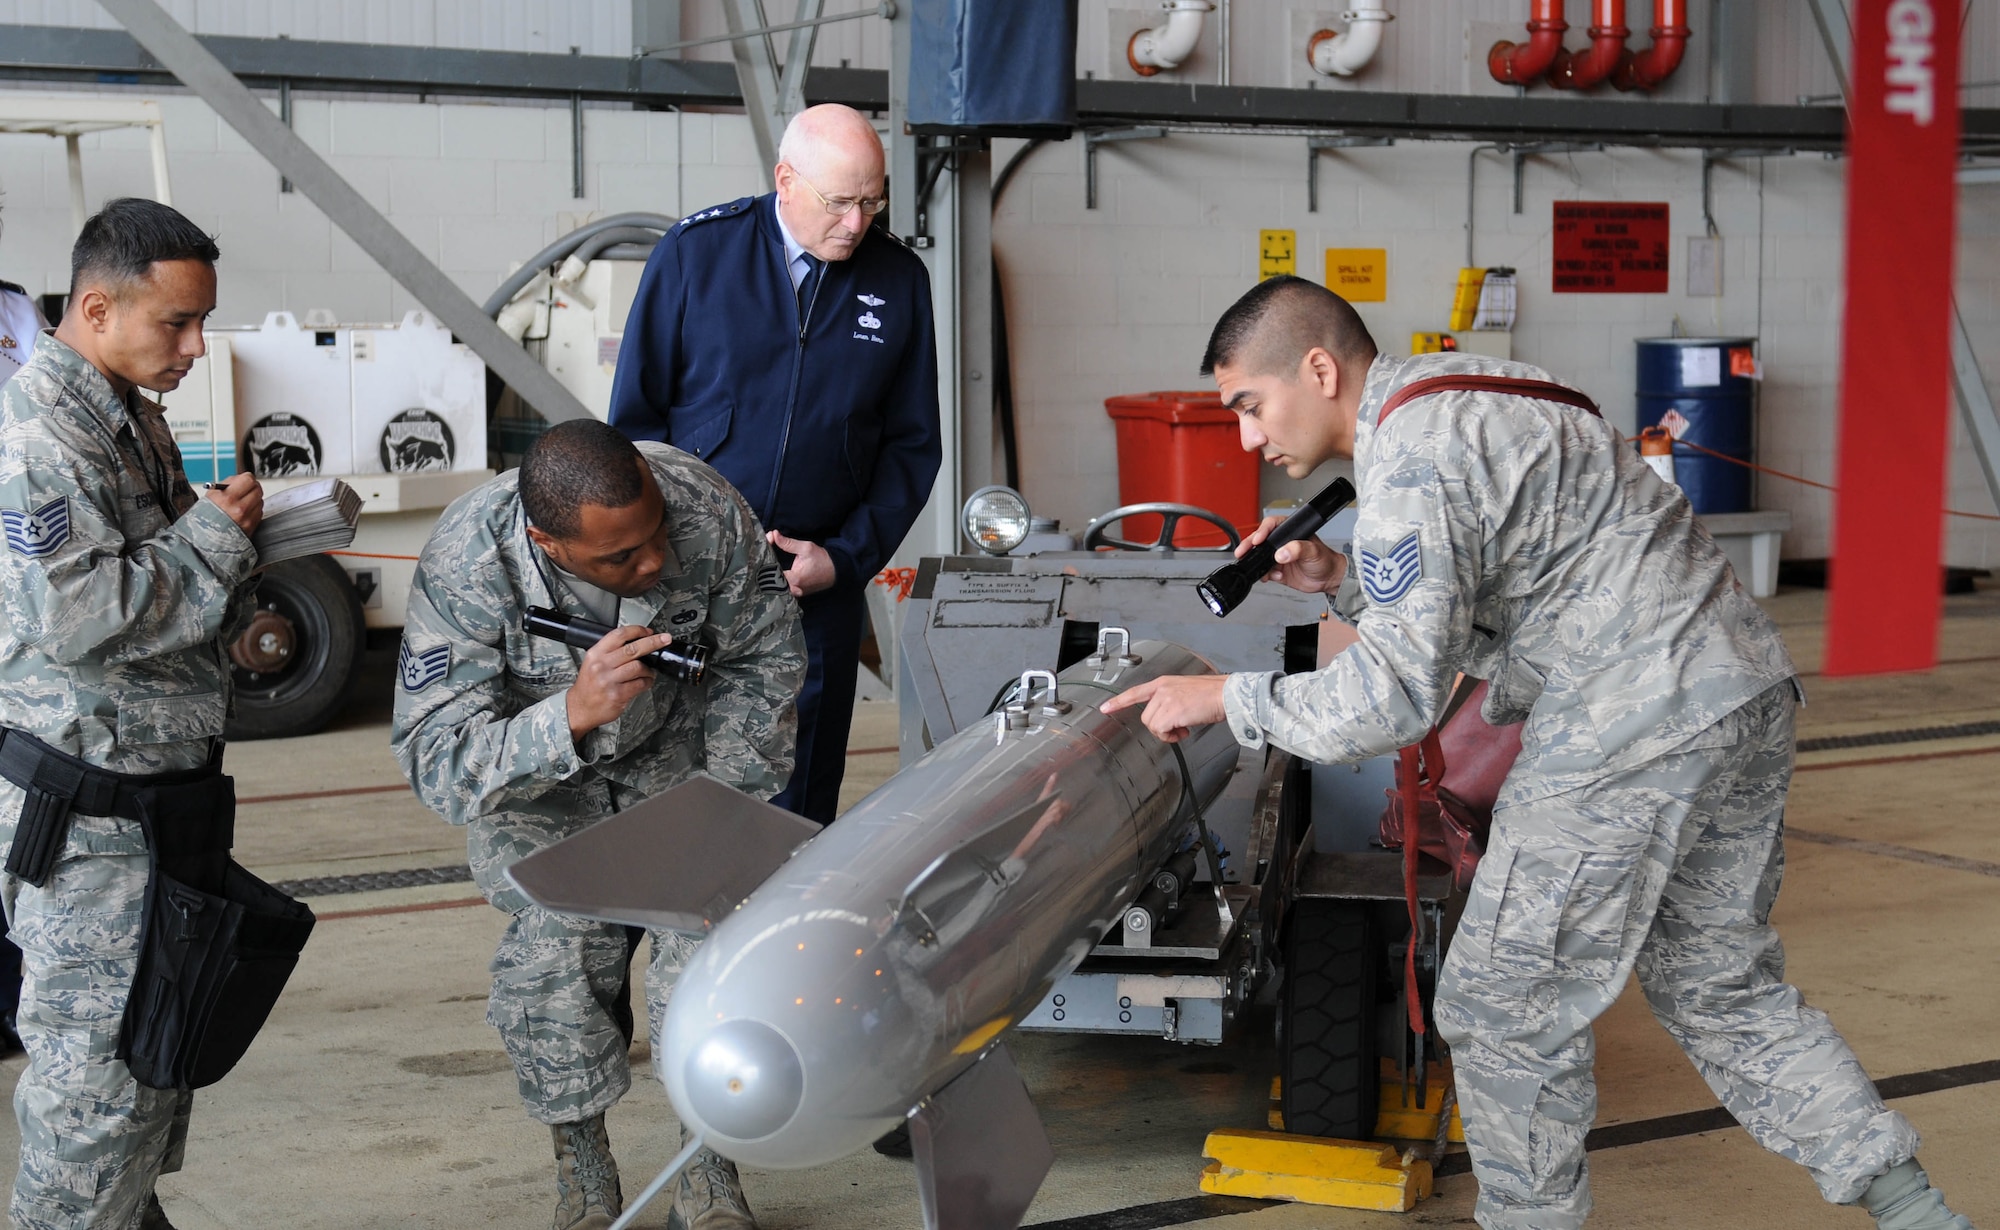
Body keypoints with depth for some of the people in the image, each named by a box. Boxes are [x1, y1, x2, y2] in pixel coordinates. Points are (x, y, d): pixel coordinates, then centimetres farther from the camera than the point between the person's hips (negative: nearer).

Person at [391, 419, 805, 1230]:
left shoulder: (706, 512, -29)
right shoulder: (462, 569, -35)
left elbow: (762, 653, -9)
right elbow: (435, 760, -36)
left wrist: (724, 797, -12)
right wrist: (573, 714, -51)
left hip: (674, 749, 1)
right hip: (531, 766, -1)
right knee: (558, 949, -16)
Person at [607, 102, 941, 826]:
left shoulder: (900, 281, 4)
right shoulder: (696, 252, -3)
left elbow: (913, 445, 9)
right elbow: (635, 416, 1)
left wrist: (846, 557, -3)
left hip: (821, 587, 2)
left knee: (802, 807, 7)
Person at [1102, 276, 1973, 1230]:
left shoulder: (1408, 457, -16)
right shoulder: (1453, 395, 16)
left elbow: (1396, 696, -21)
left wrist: (1225, 700, -11)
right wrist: (1342, 582, 12)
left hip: (1632, 732, -11)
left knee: (1507, 1008, 2)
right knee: (1718, 985, 20)